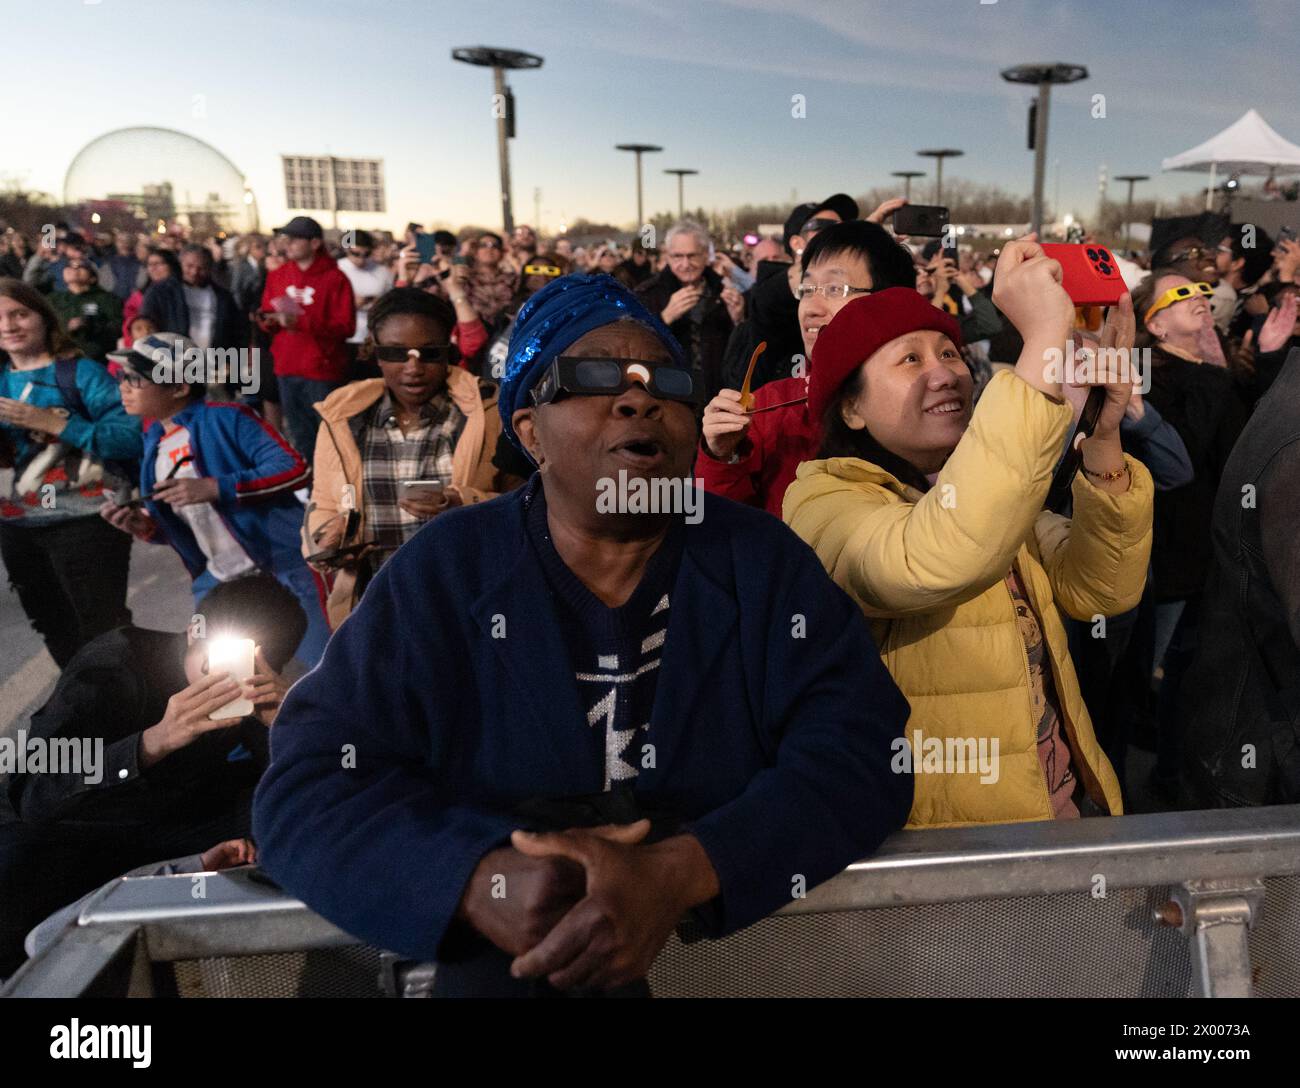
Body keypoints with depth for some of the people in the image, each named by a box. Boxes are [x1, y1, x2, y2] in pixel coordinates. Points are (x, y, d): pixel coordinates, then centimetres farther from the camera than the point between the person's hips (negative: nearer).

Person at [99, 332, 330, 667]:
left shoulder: (225, 419, -11)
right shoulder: (155, 444, 11)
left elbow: (296, 469, -20)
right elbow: (183, 523, 18)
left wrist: (215, 487, -25)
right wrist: (145, 527, -3)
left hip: (285, 569, -7)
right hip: (217, 582, 8)